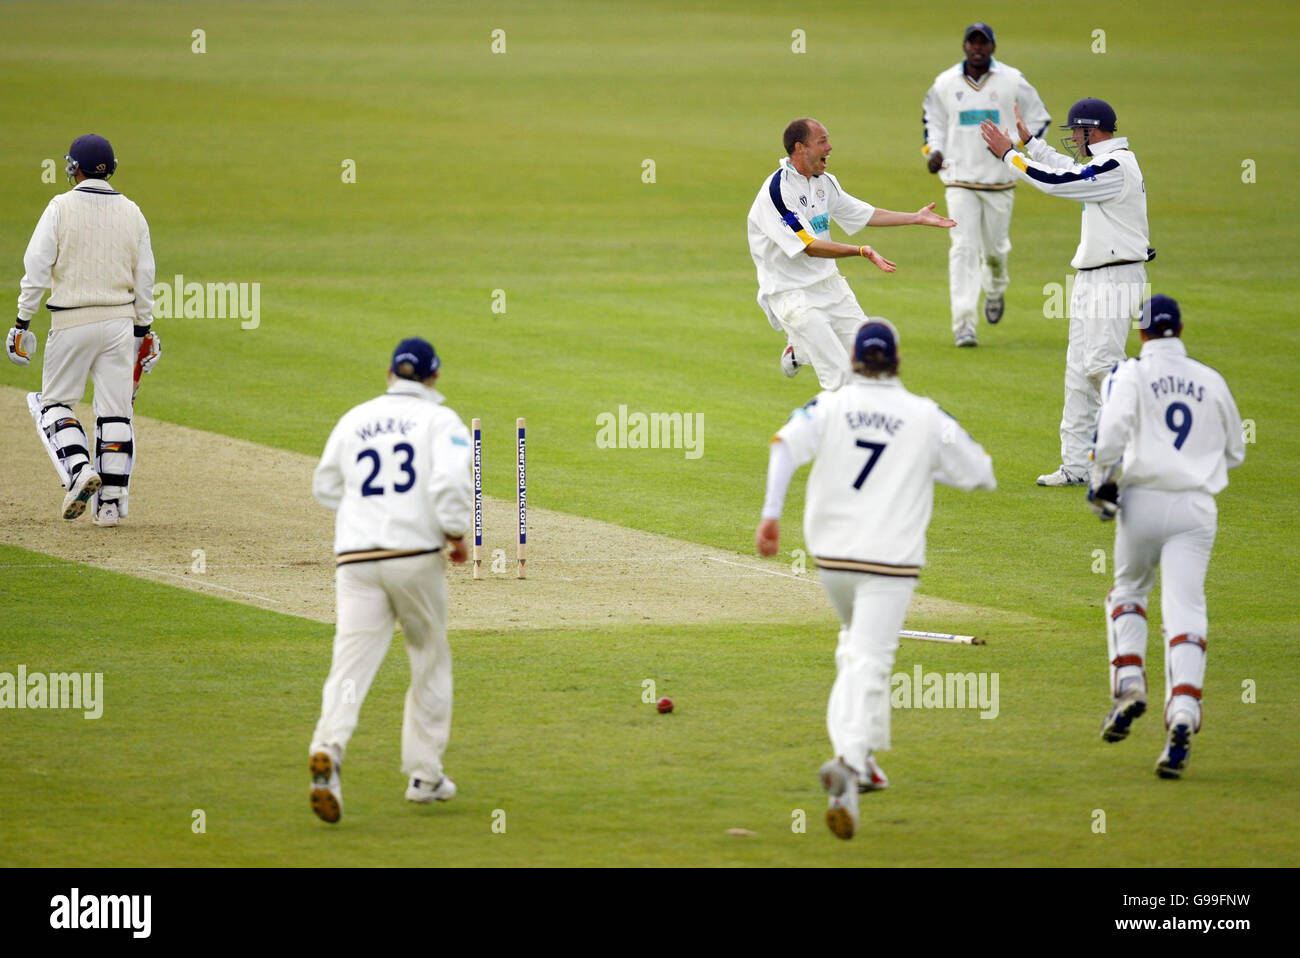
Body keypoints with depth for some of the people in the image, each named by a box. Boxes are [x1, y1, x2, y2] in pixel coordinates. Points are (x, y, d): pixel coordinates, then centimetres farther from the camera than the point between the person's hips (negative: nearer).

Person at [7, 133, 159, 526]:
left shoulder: (61, 208, -6)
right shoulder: (131, 212, 5)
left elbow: (37, 268, -9)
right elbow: (145, 276, 8)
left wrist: (22, 321, -4)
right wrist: (143, 328, 15)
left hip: (71, 321, -3)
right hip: (120, 321, 3)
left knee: (54, 402, 10)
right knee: (115, 412, 5)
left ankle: (79, 469, -13)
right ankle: (110, 502, 2)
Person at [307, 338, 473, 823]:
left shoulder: (354, 419, 13)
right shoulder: (439, 419, 2)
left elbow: (326, 487, 21)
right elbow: (451, 479, -15)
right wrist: (456, 533, -3)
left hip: (356, 557, 2)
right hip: (416, 554, -2)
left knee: (351, 662, -6)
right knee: (431, 660, 16)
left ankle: (328, 750, -32)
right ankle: (424, 774, 19)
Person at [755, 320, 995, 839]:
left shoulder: (830, 405, 3)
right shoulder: (926, 417, 1)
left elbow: (787, 445, -15)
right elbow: (980, 473, 7)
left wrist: (771, 515, -19)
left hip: (830, 552, 3)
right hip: (891, 558, -3)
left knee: (856, 643, 27)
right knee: (869, 662, -9)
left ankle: (859, 757, 22)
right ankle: (849, 759, -33)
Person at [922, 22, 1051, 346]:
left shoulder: (1012, 81, -2)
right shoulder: (945, 83, 1)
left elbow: (1039, 118, 7)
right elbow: (932, 118, 17)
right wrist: (933, 149, 0)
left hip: (1000, 180, 0)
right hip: (960, 179, 0)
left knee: (995, 247, 11)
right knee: (964, 249, -11)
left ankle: (996, 290, 46)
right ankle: (963, 325, -14)